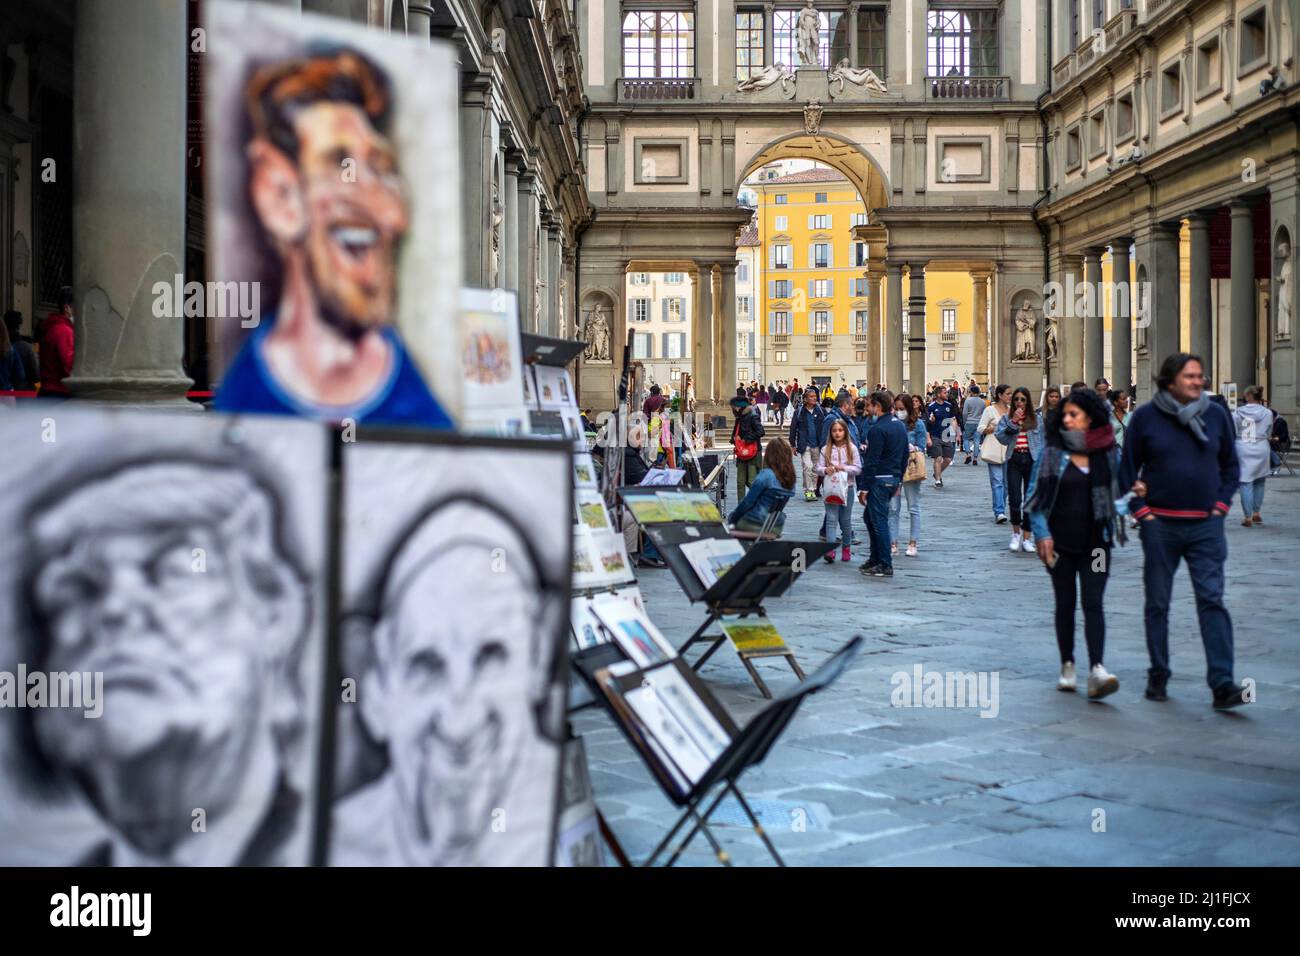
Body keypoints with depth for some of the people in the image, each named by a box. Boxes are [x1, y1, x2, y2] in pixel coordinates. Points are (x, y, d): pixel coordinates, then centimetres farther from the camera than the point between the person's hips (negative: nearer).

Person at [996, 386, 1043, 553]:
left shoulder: (1037, 419, 8)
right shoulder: (1006, 419, 7)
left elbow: (1043, 442, 7)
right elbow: (1001, 438, -7)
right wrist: (1013, 422, -12)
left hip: (1032, 461, 1)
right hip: (1014, 460, -1)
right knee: (1014, 499, -8)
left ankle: (1026, 538, 10)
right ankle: (1016, 533, 13)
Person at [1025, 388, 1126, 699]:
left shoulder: (1109, 454, 3)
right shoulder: (1052, 451, -1)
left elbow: (1119, 491, 15)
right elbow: (1036, 495, -1)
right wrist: (1042, 533, -10)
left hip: (1095, 542, 0)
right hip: (1060, 542, 0)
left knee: (1093, 603, -9)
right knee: (1065, 603, 8)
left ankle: (1097, 669, -17)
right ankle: (1067, 666, 19)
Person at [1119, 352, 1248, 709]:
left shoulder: (1216, 415, 6)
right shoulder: (1145, 416, -1)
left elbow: (1230, 466, 16)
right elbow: (1127, 469, 4)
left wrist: (1220, 506, 4)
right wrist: (1142, 512, -3)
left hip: (1206, 525, 1)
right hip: (1160, 525, -1)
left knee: (1212, 600, -7)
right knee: (1157, 603, 7)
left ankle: (1222, 683, -10)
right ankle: (1158, 676, 19)